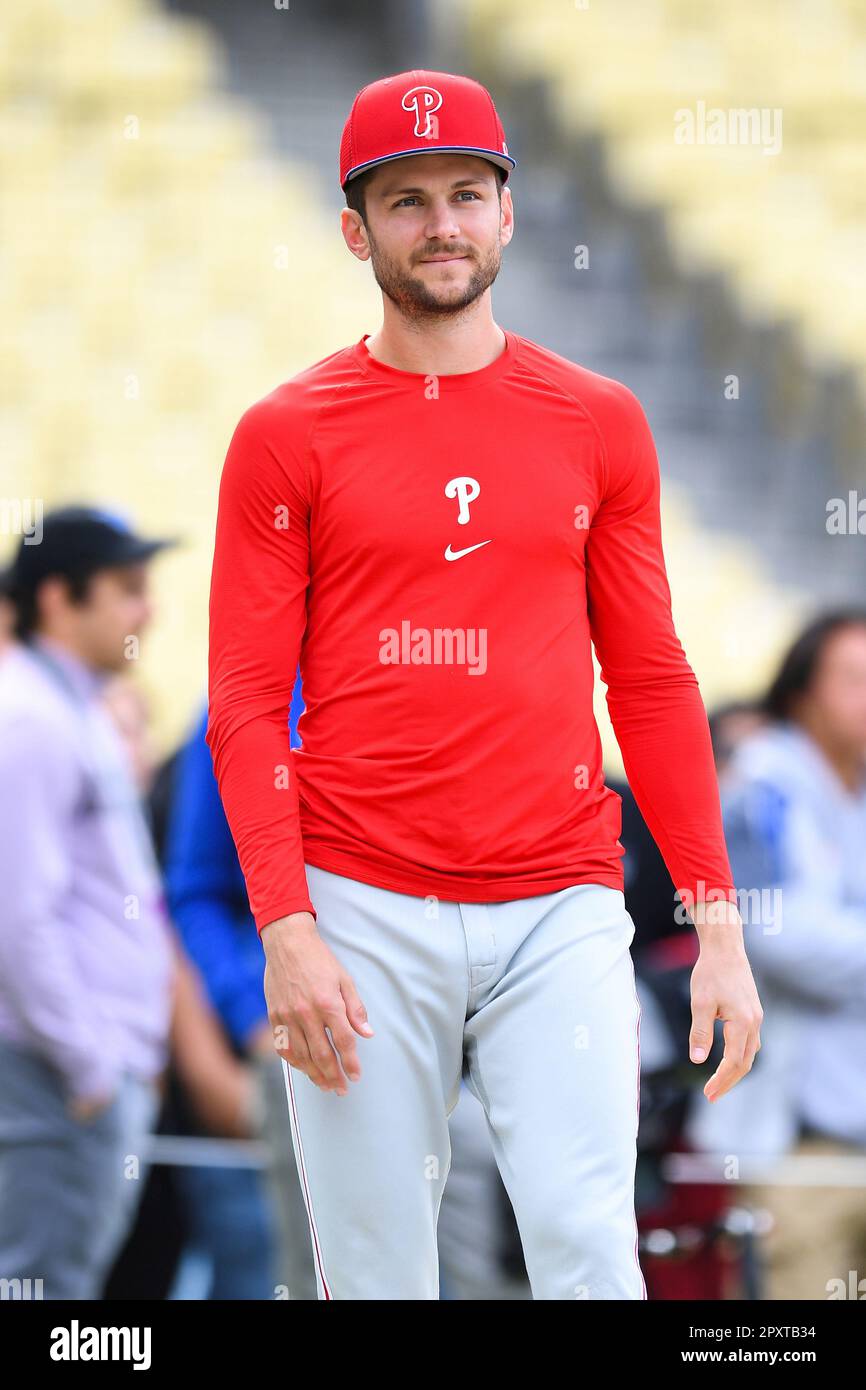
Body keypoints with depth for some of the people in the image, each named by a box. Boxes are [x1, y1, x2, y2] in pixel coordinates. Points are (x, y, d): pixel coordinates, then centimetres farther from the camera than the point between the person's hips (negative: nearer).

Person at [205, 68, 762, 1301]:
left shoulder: (599, 423, 9)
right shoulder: (287, 436, 4)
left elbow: (651, 685, 11)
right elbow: (246, 704, 2)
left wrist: (719, 924, 4)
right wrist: (285, 931, -9)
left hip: (560, 910, 1)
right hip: (362, 913, -1)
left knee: (590, 1251, -10)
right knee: (375, 1276, 1)